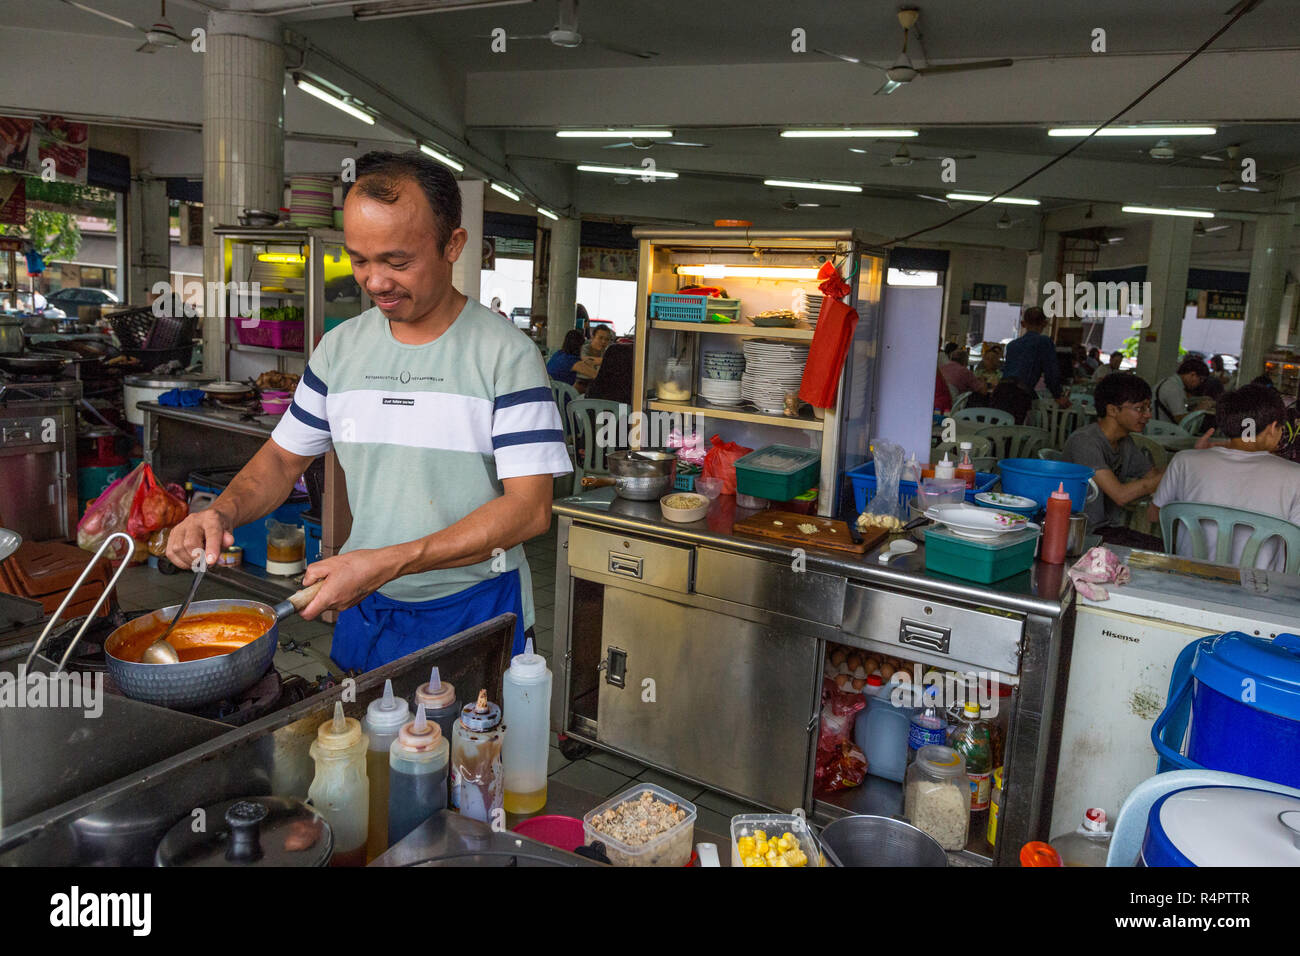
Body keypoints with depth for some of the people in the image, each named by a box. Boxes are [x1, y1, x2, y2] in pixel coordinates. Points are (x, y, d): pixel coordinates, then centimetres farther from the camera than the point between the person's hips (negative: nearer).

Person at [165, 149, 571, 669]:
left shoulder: (506, 355, -15)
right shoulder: (340, 347, 2)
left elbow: (529, 508, -21)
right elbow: (283, 457, 12)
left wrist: (389, 562, -26)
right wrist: (224, 510, -9)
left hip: (475, 609, -4)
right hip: (365, 607, 5)